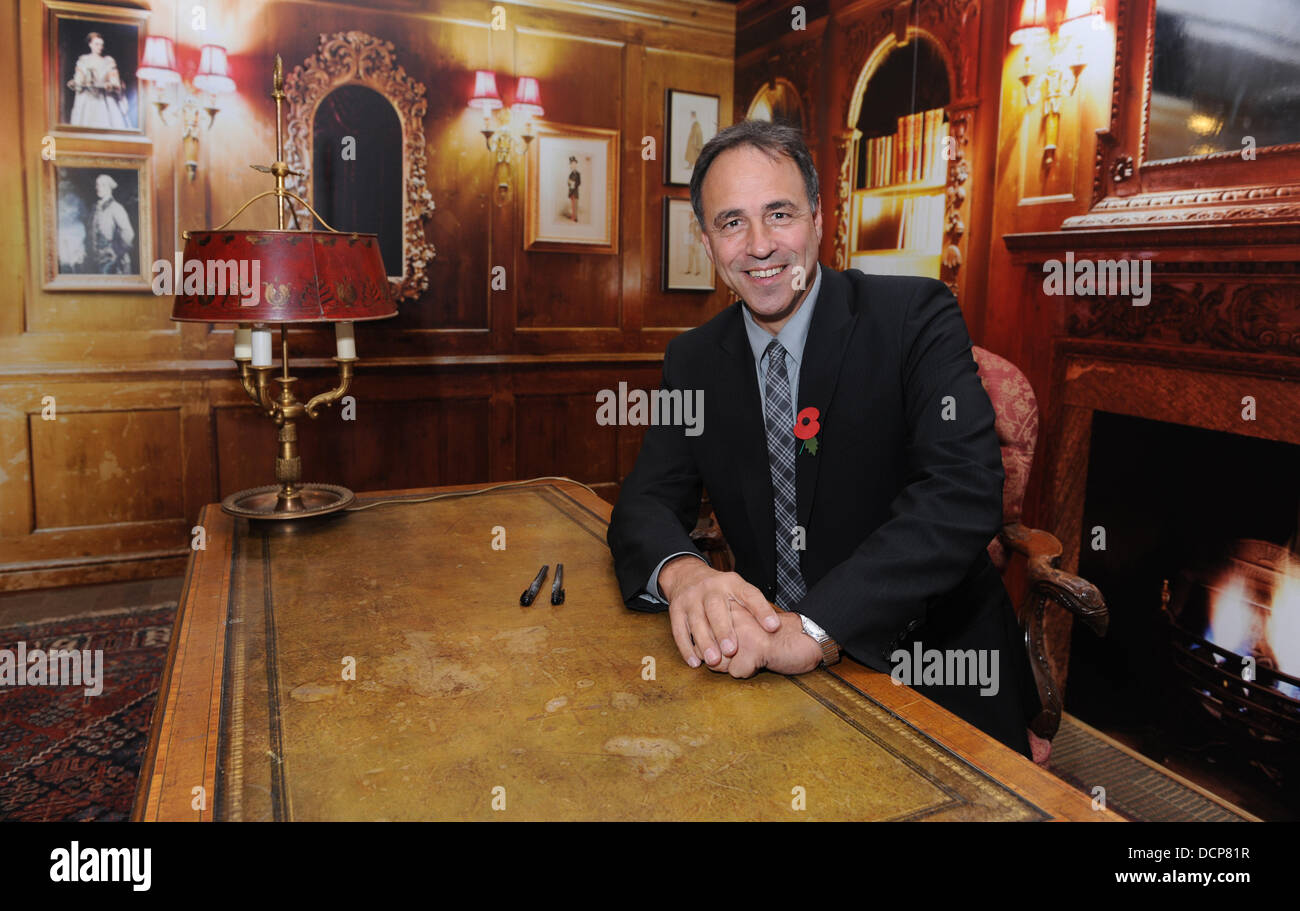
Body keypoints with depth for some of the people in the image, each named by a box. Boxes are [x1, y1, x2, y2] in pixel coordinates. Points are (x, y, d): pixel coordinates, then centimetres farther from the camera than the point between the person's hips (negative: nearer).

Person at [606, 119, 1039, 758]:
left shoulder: (915, 317, -9)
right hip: (770, 677, 3)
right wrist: (681, 574, -26)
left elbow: (965, 492, -21)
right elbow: (647, 500, 0)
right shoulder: (693, 361, 4)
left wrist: (815, 628, -33)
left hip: (933, 680, -3)